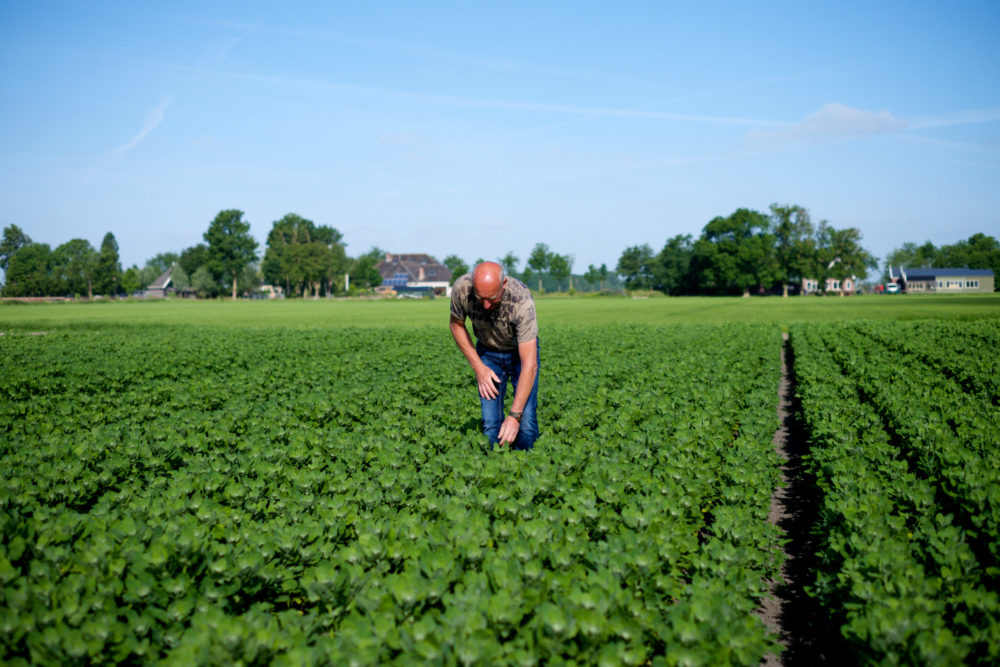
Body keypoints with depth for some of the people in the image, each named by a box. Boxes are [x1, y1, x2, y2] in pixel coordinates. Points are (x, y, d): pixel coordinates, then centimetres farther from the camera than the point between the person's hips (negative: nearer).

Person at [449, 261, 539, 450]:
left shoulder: (522, 301, -37)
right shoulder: (461, 289, -28)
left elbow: (529, 365, -37)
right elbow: (457, 324, -4)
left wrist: (514, 416, -41)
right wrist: (478, 367, -11)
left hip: (521, 351, -2)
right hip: (487, 353, 2)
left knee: (526, 422, -14)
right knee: (490, 423, -10)